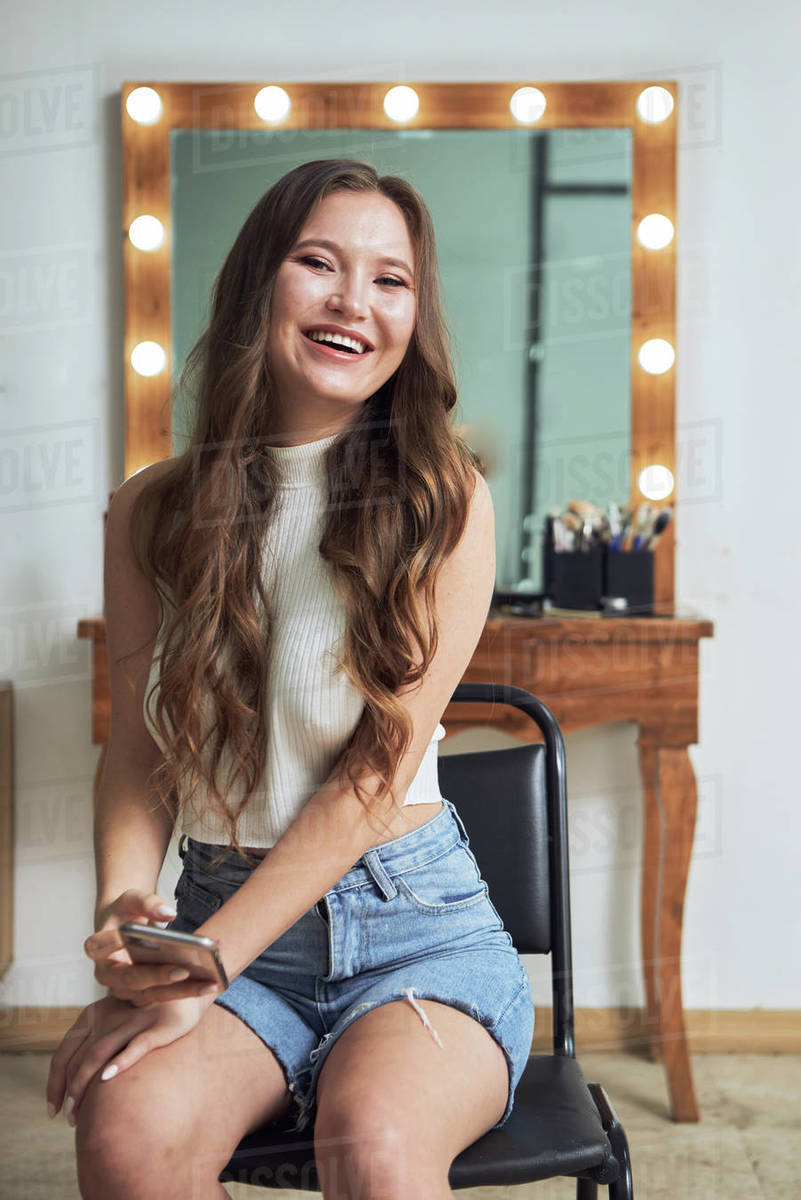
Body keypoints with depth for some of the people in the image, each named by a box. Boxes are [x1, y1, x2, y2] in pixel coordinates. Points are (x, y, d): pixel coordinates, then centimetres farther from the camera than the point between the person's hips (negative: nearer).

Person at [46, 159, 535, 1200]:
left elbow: (380, 764, -10)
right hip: (221, 918, 3)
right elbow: (138, 755, 6)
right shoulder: (152, 509, 5)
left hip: (415, 925, -2)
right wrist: (124, 917, -16)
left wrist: (205, 963, -16)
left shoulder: (444, 498, -4)